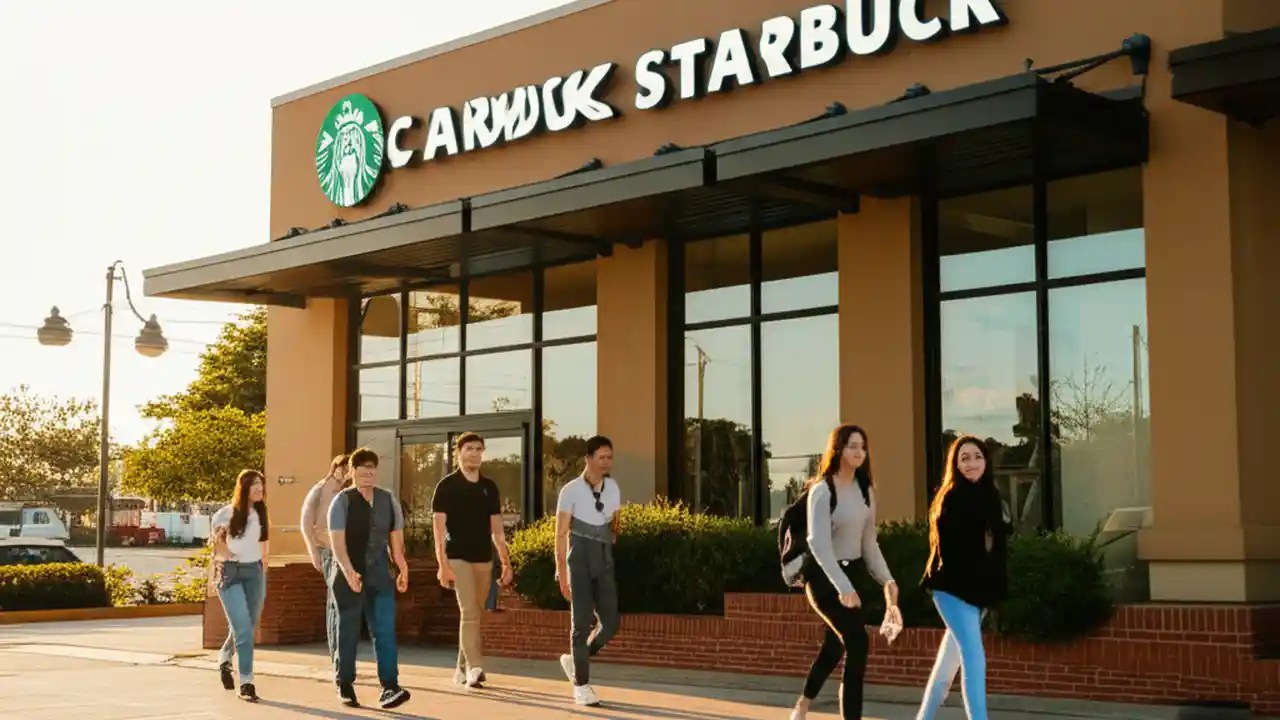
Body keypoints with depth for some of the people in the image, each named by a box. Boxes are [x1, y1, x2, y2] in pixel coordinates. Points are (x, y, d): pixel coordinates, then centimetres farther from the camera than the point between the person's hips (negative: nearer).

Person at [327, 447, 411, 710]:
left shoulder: (388, 501, 6)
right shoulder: (342, 501, -7)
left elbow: (396, 538, 13)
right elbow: (337, 541, -17)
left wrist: (403, 569, 15)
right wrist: (348, 572, -30)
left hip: (379, 575, 3)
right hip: (348, 576, -3)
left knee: (385, 630, -8)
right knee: (348, 632, 7)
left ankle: (389, 689, -14)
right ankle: (345, 687, 22)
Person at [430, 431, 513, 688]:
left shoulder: (490, 487, 11)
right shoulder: (447, 486, -3)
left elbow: (496, 528, 14)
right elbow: (438, 526, -7)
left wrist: (506, 561, 9)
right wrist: (442, 564, -15)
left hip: (484, 559, 5)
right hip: (458, 558, -5)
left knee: (475, 615, 8)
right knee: (469, 613, -15)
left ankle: (462, 668, 18)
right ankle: (475, 668, -19)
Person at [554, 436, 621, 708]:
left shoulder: (613, 487, 5)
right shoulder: (571, 490, -10)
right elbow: (561, 533, -9)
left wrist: (610, 548, 14)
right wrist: (561, 572, -12)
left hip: (604, 562, 5)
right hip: (579, 560, -5)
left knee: (610, 622, -1)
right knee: (581, 623, -4)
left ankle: (574, 660, 22)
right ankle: (581, 685, 5)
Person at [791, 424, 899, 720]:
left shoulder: (865, 490, 6)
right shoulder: (822, 491, -17)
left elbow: (869, 542, 11)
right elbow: (819, 544, -26)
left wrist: (887, 579, -1)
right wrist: (842, 586, -36)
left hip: (851, 574, 8)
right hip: (825, 577, -8)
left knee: (835, 644, 19)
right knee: (857, 641, -17)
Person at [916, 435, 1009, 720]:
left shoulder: (990, 496, 10)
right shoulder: (952, 497, -12)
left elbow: (997, 546, 16)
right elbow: (947, 547, -16)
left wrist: (997, 585, 9)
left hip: (978, 589, 8)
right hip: (954, 588, -8)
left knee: (950, 660, 17)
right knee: (974, 658, -15)